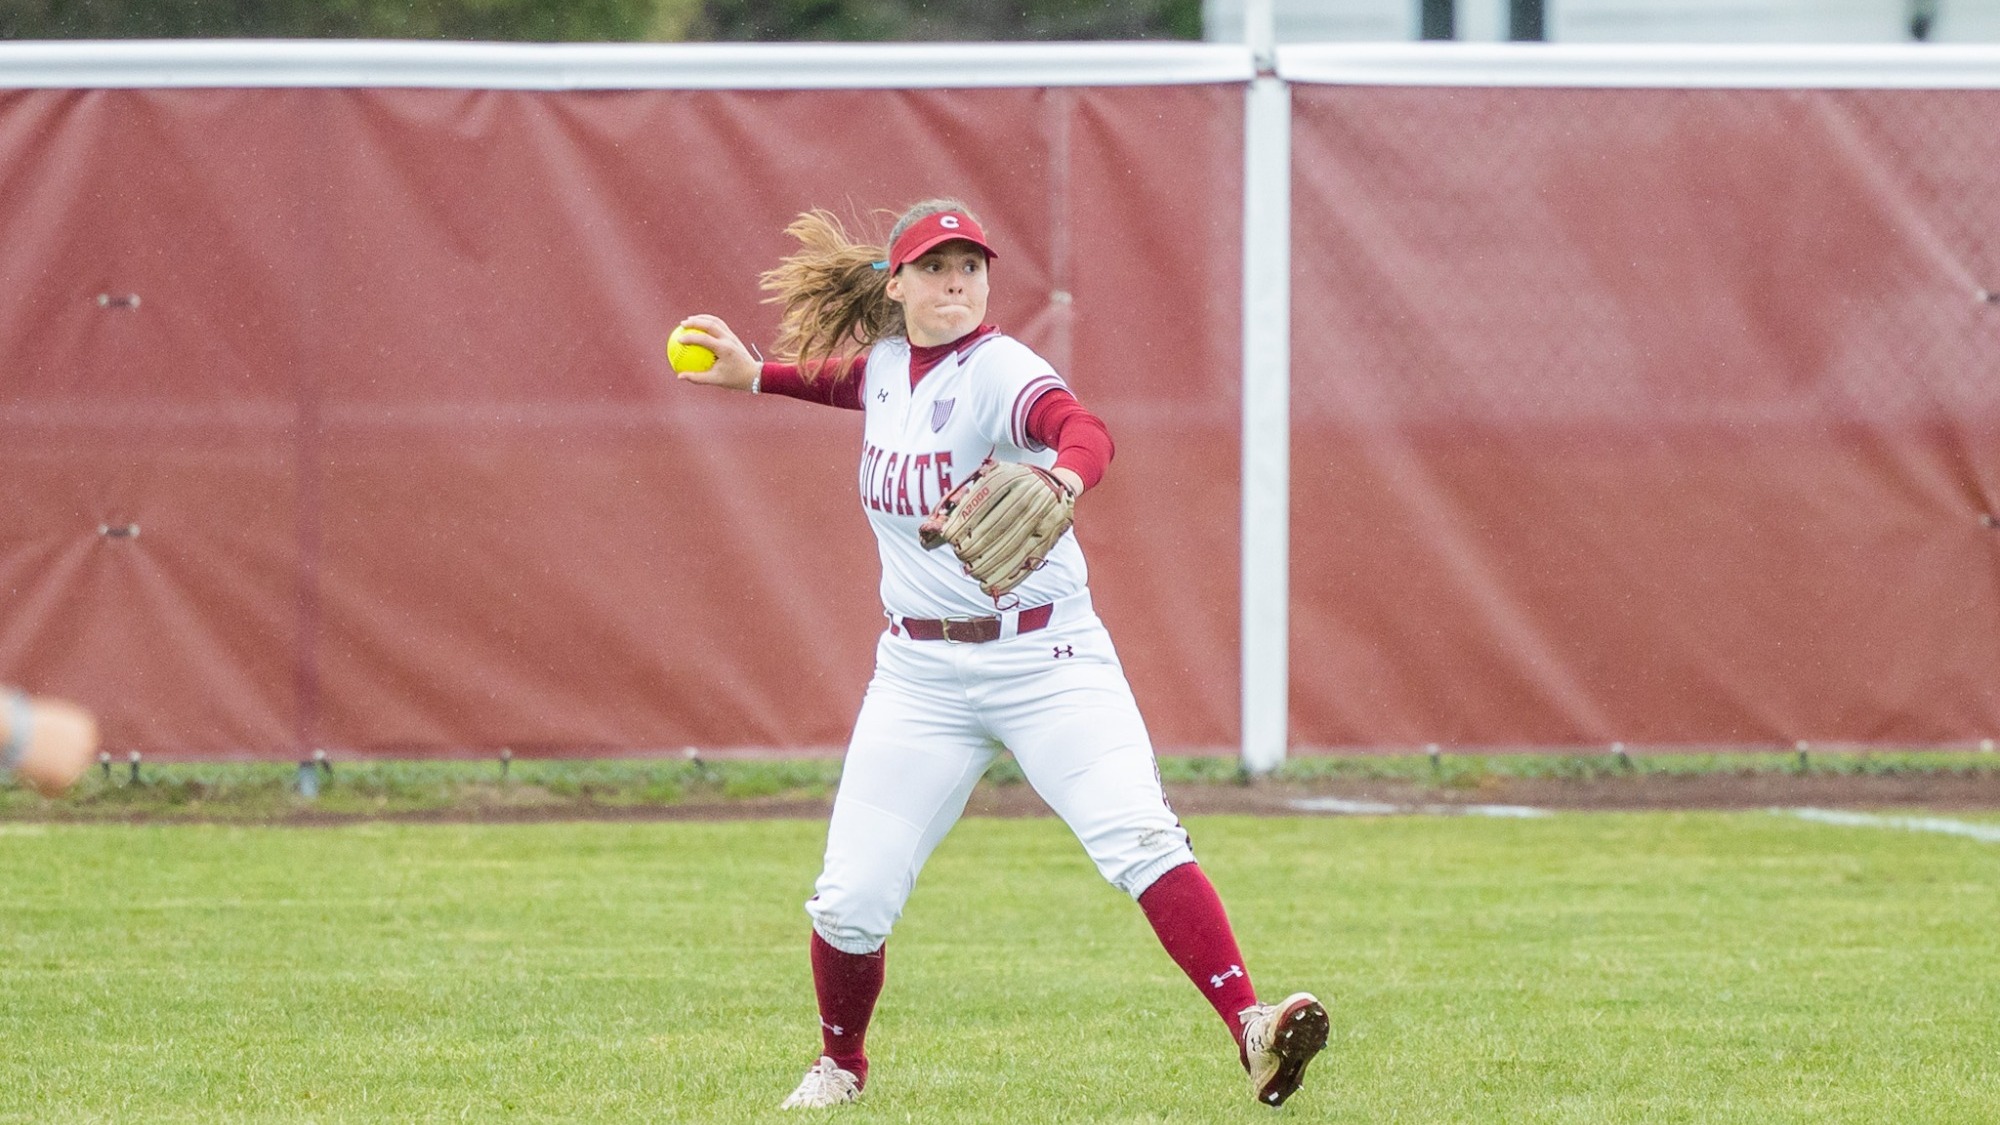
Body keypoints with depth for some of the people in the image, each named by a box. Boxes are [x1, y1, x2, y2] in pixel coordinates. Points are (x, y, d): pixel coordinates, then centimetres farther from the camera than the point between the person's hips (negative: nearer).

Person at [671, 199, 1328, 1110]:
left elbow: (1082, 430, -38)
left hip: (1045, 660, -5)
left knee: (1140, 839, -25)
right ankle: (839, 1064, 26)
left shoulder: (998, 372, -15)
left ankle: (1252, 1031, -30)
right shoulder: (885, 361, 6)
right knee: (851, 900, 0)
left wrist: (1061, 480, -60)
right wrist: (755, 375, 28)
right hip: (921, 676, 5)